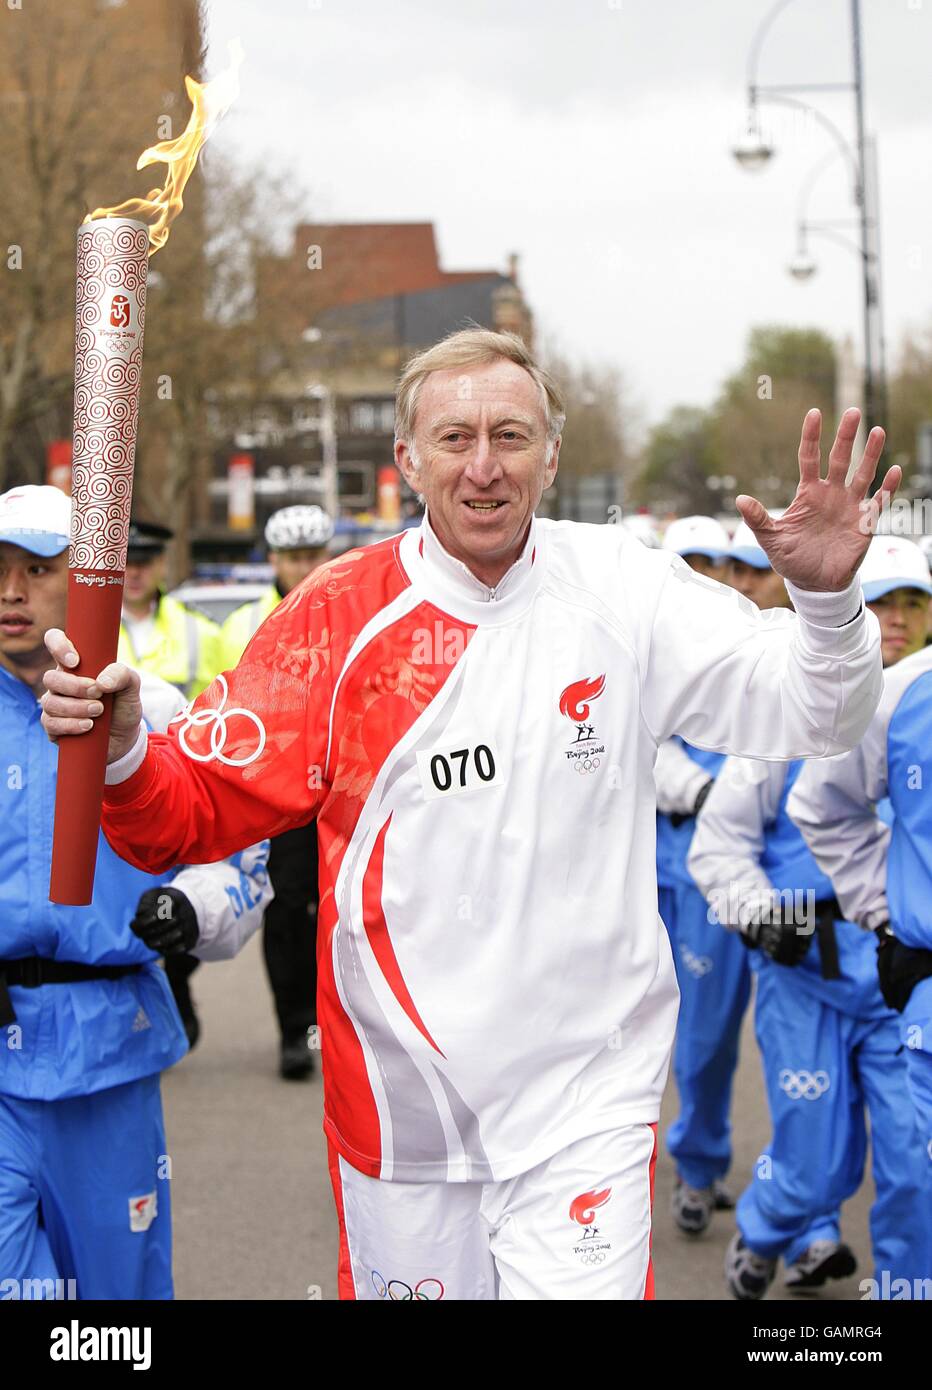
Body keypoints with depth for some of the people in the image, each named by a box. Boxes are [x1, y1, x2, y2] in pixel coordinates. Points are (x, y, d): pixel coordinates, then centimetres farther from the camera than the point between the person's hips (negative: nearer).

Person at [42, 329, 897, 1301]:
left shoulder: (622, 591, -3)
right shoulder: (335, 617, -4)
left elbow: (807, 714, -3)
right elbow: (198, 809, -6)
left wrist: (826, 596, -23)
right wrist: (120, 750, -28)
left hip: (583, 1094, -1)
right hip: (399, 1095, 1)